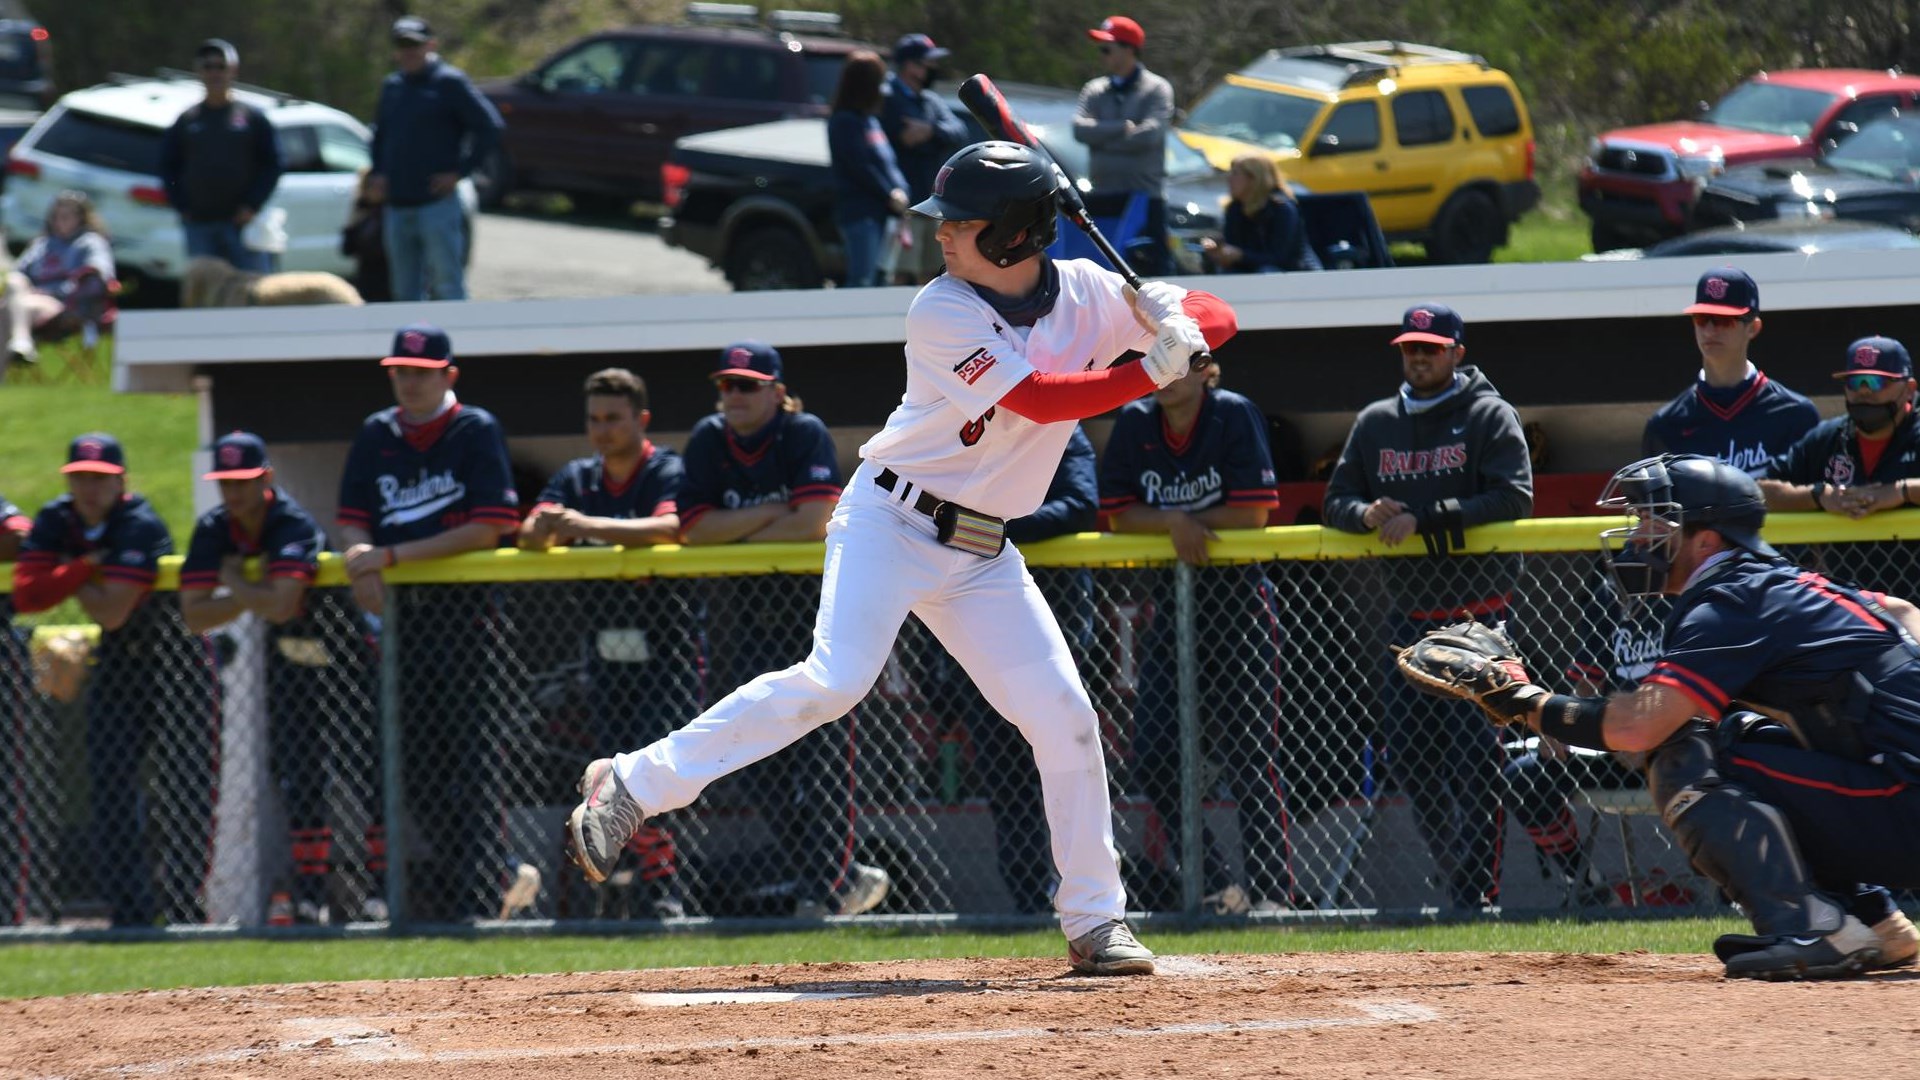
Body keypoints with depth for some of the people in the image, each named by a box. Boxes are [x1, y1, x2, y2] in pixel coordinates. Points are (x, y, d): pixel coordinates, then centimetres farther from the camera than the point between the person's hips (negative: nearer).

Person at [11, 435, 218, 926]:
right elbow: (25, 596, -15)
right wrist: (84, 567, -24)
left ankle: (185, 908, -5)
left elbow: (111, 612, -30)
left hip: (175, 659, -6)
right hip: (117, 663, 6)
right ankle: (131, 912, 7)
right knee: (111, 784, 3)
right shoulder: (56, 522, -5)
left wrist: (67, 581, -14)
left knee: (183, 787, -9)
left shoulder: (140, 526, -24)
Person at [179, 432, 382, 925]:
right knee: (297, 780, 6)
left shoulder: (294, 527, -28)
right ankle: (310, 893, 10)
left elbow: (280, 604, -41)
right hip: (287, 663, 6)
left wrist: (235, 585, -23)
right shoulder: (213, 531, -9)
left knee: (362, 778, -8)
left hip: (344, 658, -6)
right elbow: (195, 615, -14)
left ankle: (376, 891, -3)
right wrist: (254, 590, -24)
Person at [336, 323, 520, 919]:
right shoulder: (376, 436, 14)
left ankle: (477, 900, -14)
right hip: (402, 612, 6)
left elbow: (486, 530, -11)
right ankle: (436, 896, 15)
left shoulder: (476, 432, -2)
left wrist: (393, 555, -14)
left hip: (465, 608, -6)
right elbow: (352, 523, 14)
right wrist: (363, 558, -11)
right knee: (417, 765, 8)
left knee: (471, 762, -10)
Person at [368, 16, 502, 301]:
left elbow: (490, 126, -8)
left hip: (437, 202, -7)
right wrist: (377, 174, 11)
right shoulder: (392, 87, 14)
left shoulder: (449, 82, -5)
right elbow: (380, 135, 28)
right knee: (406, 290, 10)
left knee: (447, 286, -8)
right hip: (397, 207, 7)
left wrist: (459, 172, -12)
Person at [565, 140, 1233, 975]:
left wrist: (1180, 327, -23)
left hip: (982, 557, 5)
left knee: (1065, 718, -2)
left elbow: (1215, 317, 0)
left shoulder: (1087, 295, 0)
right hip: (892, 524, -5)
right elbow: (1037, 400, -24)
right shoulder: (942, 313, -15)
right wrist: (1150, 375, -28)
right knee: (835, 679, -24)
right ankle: (633, 787, -21)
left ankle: (1094, 921, 9)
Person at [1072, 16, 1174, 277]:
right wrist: (1123, 128, -11)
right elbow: (1080, 128, -2)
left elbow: (1149, 134, -14)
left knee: (1153, 265, -8)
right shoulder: (1095, 91, 14)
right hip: (1103, 195, 5)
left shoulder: (1157, 89, 0)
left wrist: (1102, 137, -6)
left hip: (1145, 195, -5)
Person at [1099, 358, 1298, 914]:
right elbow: (1119, 514, 2)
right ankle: (1216, 887, 10)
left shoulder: (1234, 416, -10)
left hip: (1239, 597, -5)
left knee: (1248, 756, -7)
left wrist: (1189, 521, -9)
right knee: (1154, 757, -1)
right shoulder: (1134, 423, 2)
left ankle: (1270, 892, -2)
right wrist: (1174, 521, -15)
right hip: (1170, 596, 5)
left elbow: (1254, 512, -14)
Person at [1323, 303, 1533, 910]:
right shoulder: (1376, 424, 15)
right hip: (1411, 618, 6)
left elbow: (1514, 499, -14)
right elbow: (1336, 501, 14)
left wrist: (1424, 520, -19)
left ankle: (1476, 890, -11)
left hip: (1481, 614, -6)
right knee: (1405, 751, 3)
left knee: (1473, 751, -12)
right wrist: (1368, 514, -11)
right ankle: (1458, 876, 15)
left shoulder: (1489, 416, -1)